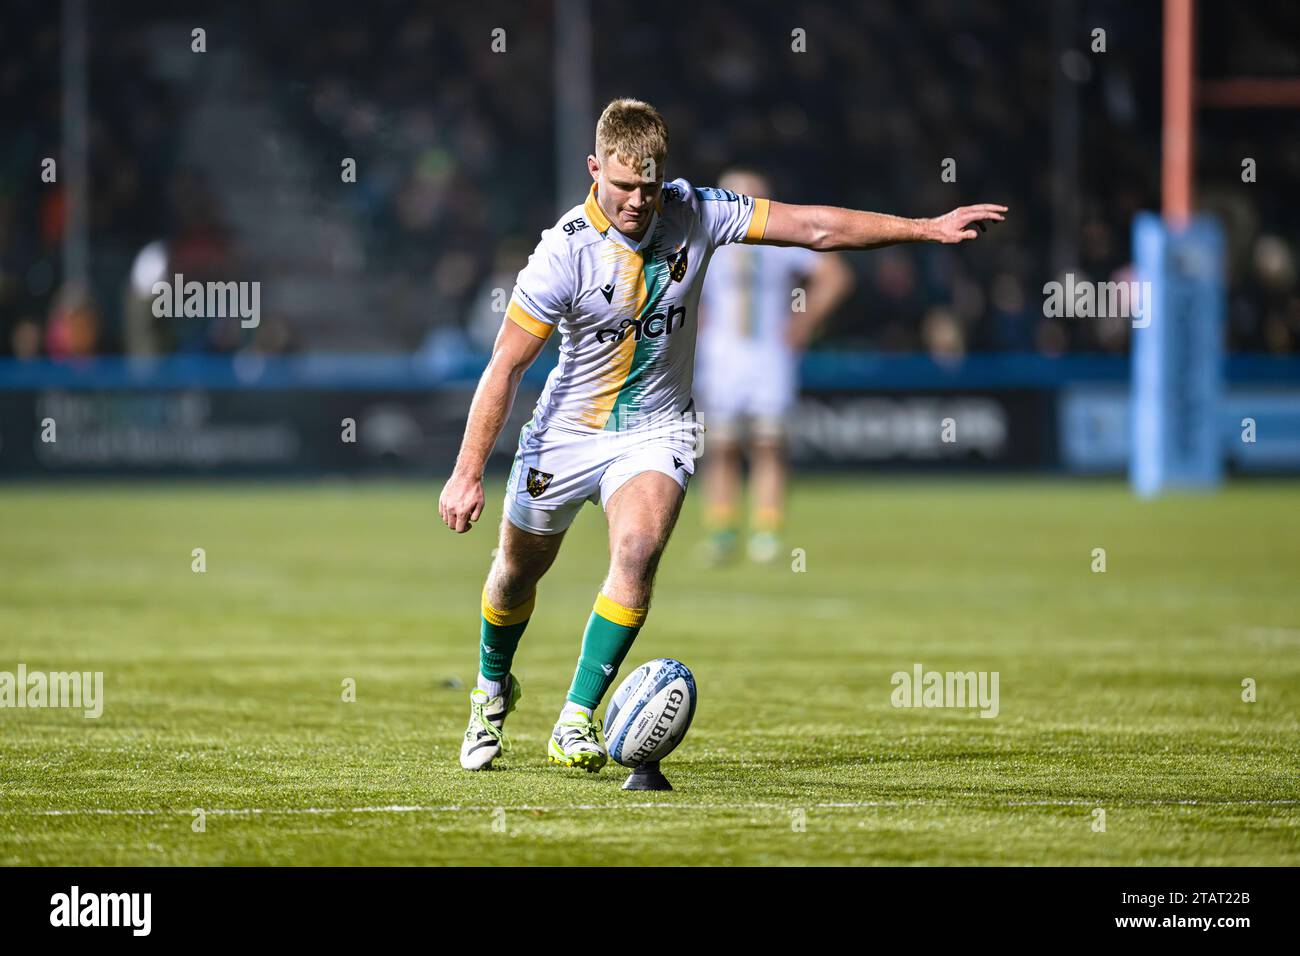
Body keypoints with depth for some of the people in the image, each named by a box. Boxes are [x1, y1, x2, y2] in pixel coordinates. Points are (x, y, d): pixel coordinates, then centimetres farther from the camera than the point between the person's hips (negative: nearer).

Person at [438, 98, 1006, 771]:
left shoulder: (693, 214, -13)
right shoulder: (566, 251, -22)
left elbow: (814, 227, -6)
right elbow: (504, 366, -18)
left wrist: (927, 228, -9)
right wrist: (467, 473, -21)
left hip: (656, 431, 1)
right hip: (567, 432, -1)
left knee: (637, 547, -26)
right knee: (518, 570, 13)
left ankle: (577, 721, -20)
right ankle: (492, 689, 45)